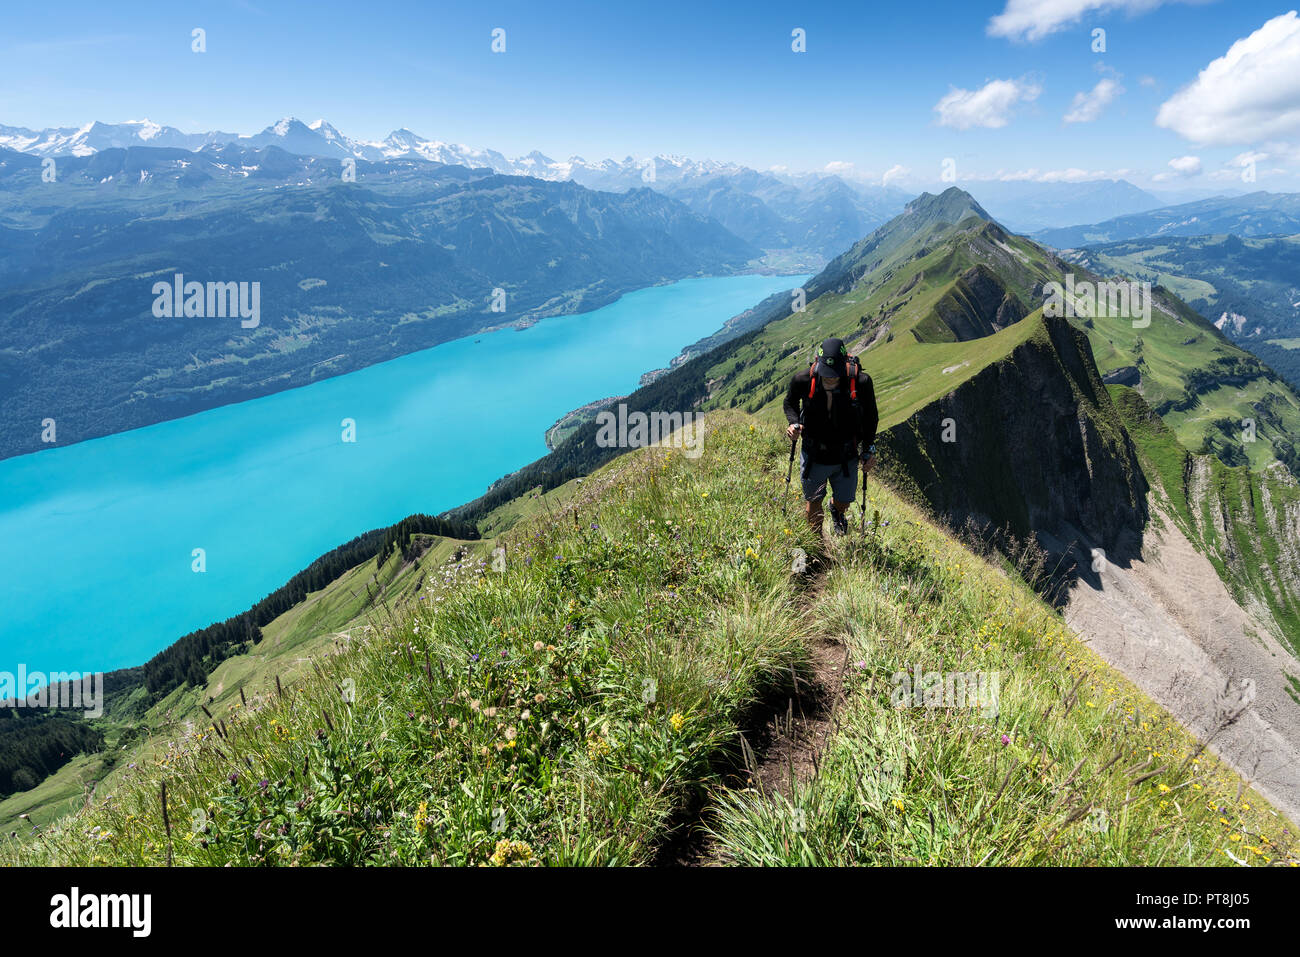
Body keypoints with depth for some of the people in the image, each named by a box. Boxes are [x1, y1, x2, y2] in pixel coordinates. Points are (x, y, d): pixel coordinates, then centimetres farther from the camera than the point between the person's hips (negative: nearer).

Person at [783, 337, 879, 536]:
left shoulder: (860, 382, -22)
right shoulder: (803, 380, -21)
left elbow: (870, 416, -1)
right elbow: (790, 403, 4)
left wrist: (869, 449, -4)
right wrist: (794, 423, -15)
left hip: (846, 458, 0)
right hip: (813, 456, 0)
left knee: (843, 503, 17)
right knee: (813, 502, 14)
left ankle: (836, 511, 56)